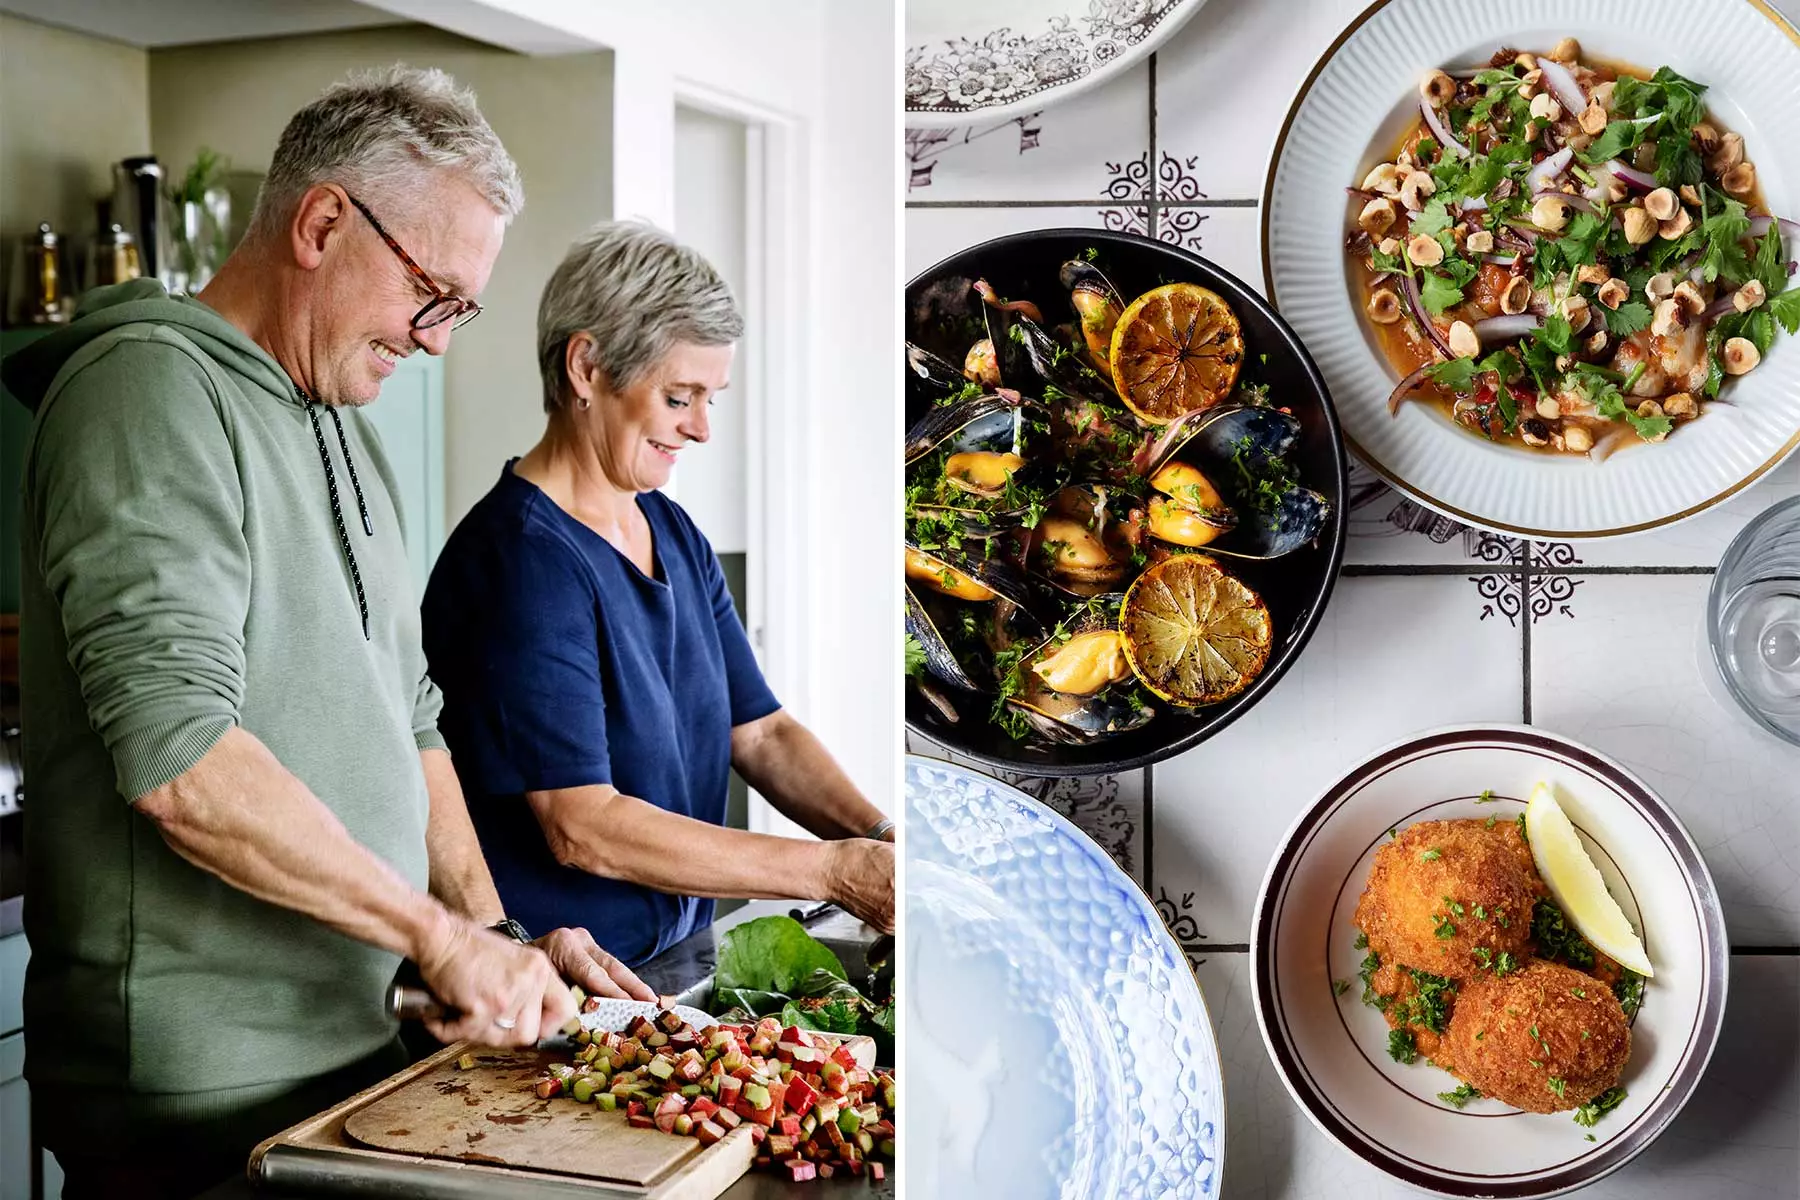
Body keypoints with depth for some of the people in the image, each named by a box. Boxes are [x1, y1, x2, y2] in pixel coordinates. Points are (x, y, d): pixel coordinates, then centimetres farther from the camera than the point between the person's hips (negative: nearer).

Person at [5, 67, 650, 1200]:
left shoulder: (349, 432, 14)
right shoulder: (153, 387, -15)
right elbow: (178, 762, -26)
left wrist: (497, 929, 6)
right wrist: (447, 935, -20)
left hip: (362, 1045, 8)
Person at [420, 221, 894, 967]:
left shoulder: (676, 535, 12)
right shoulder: (521, 558, -15)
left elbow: (760, 732, 10)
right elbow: (582, 827, -19)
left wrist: (877, 836, -9)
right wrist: (835, 872, -20)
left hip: (674, 959, 7)